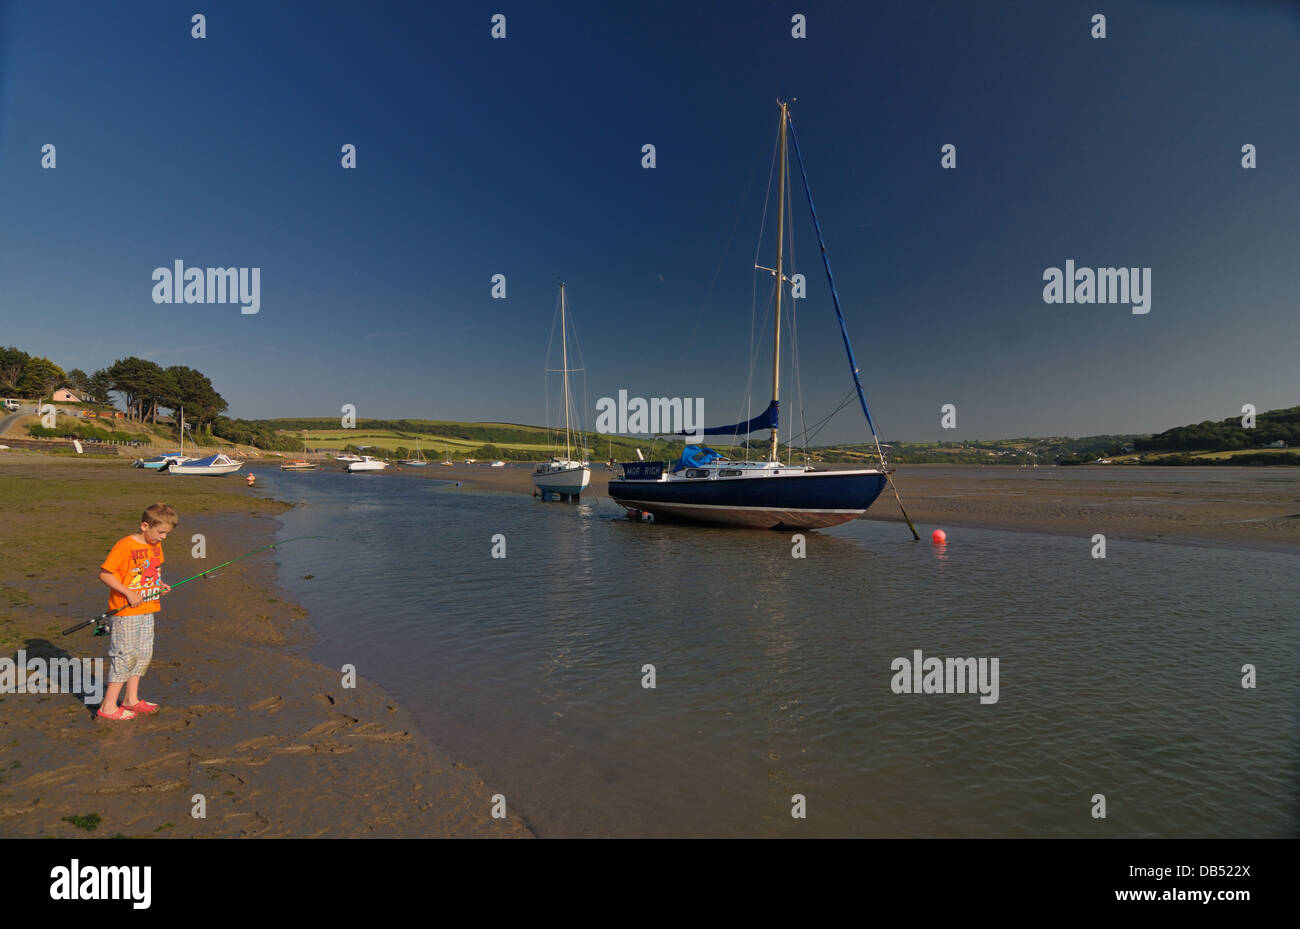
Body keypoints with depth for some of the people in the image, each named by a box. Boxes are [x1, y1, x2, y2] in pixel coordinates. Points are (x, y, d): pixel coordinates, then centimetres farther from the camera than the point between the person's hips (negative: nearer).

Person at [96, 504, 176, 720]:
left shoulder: (156, 546, 8)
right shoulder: (125, 546, -17)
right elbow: (104, 574, -17)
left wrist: (159, 585, 5)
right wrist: (128, 593, -22)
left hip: (147, 610, 8)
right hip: (125, 612, -8)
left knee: (143, 654, 14)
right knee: (125, 656, -3)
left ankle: (131, 700, 27)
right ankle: (108, 706, 9)